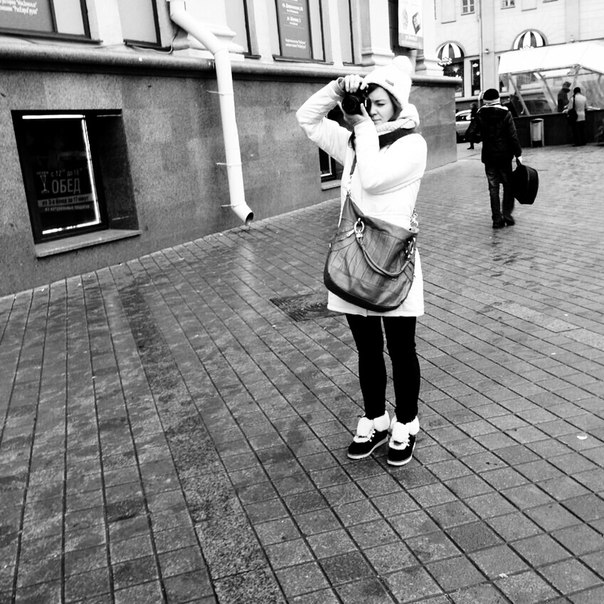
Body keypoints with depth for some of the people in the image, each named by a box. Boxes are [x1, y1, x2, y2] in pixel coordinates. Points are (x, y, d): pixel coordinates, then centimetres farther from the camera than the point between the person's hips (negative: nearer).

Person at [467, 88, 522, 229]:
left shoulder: (480, 115, -3)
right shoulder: (505, 114, -7)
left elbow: (475, 135, -3)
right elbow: (513, 135, -10)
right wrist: (518, 153, -3)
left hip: (488, 156, 2)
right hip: (504, 155, -1)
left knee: (493, 188, 7)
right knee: (508, 185, 11)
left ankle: (497, 219, 5)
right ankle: (507, 215, 4)